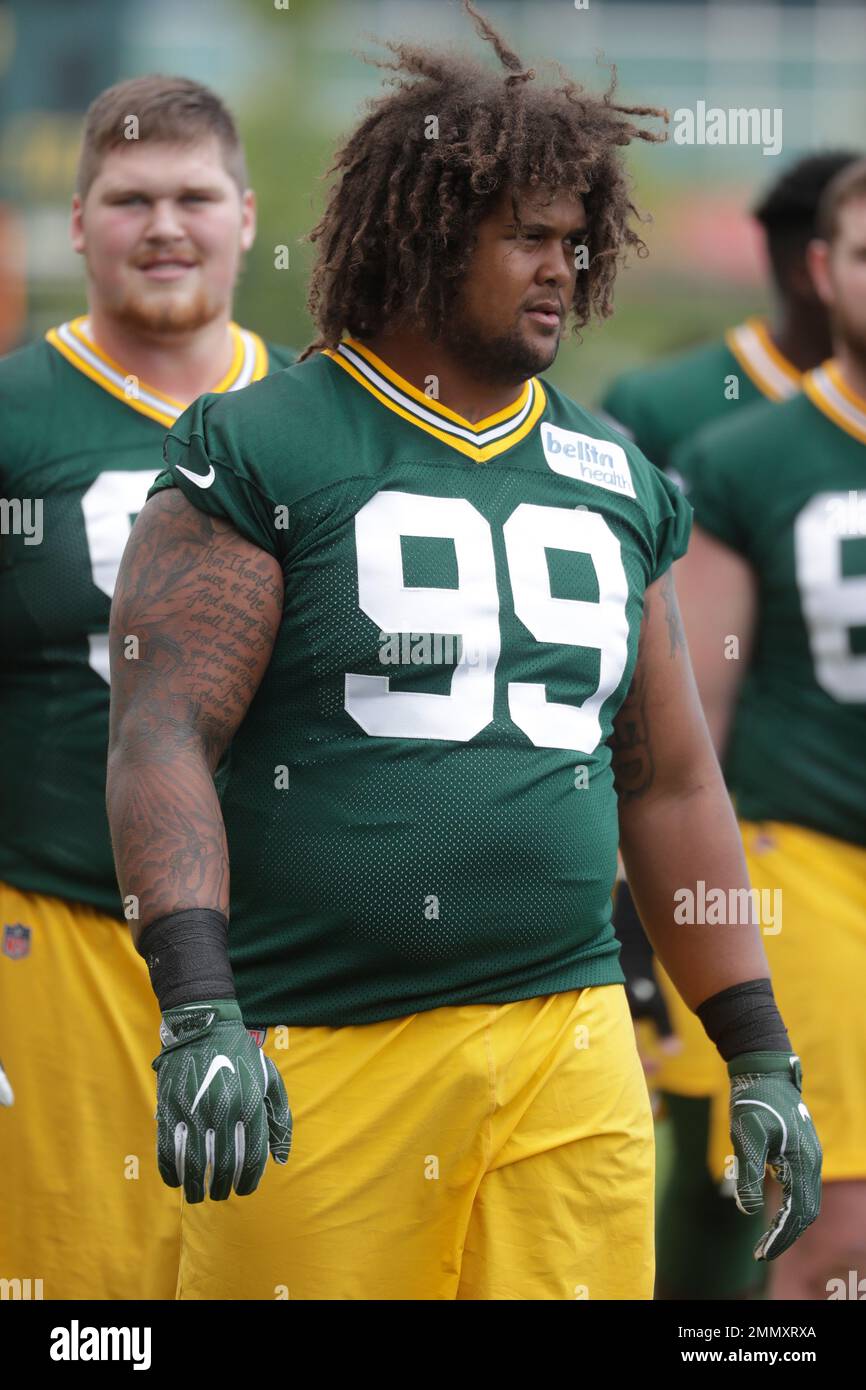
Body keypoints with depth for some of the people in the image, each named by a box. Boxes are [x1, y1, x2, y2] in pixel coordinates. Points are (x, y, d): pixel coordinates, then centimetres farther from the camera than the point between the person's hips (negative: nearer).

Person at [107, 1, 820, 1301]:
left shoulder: (610, 481, 16)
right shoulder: (261, 452, -1)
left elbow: (670, 782, 20)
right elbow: (163, 737, -10)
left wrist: (761, 1056, 16)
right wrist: (199, 1012, -22)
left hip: (569, 1043, 5)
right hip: (319, 1062, -5)